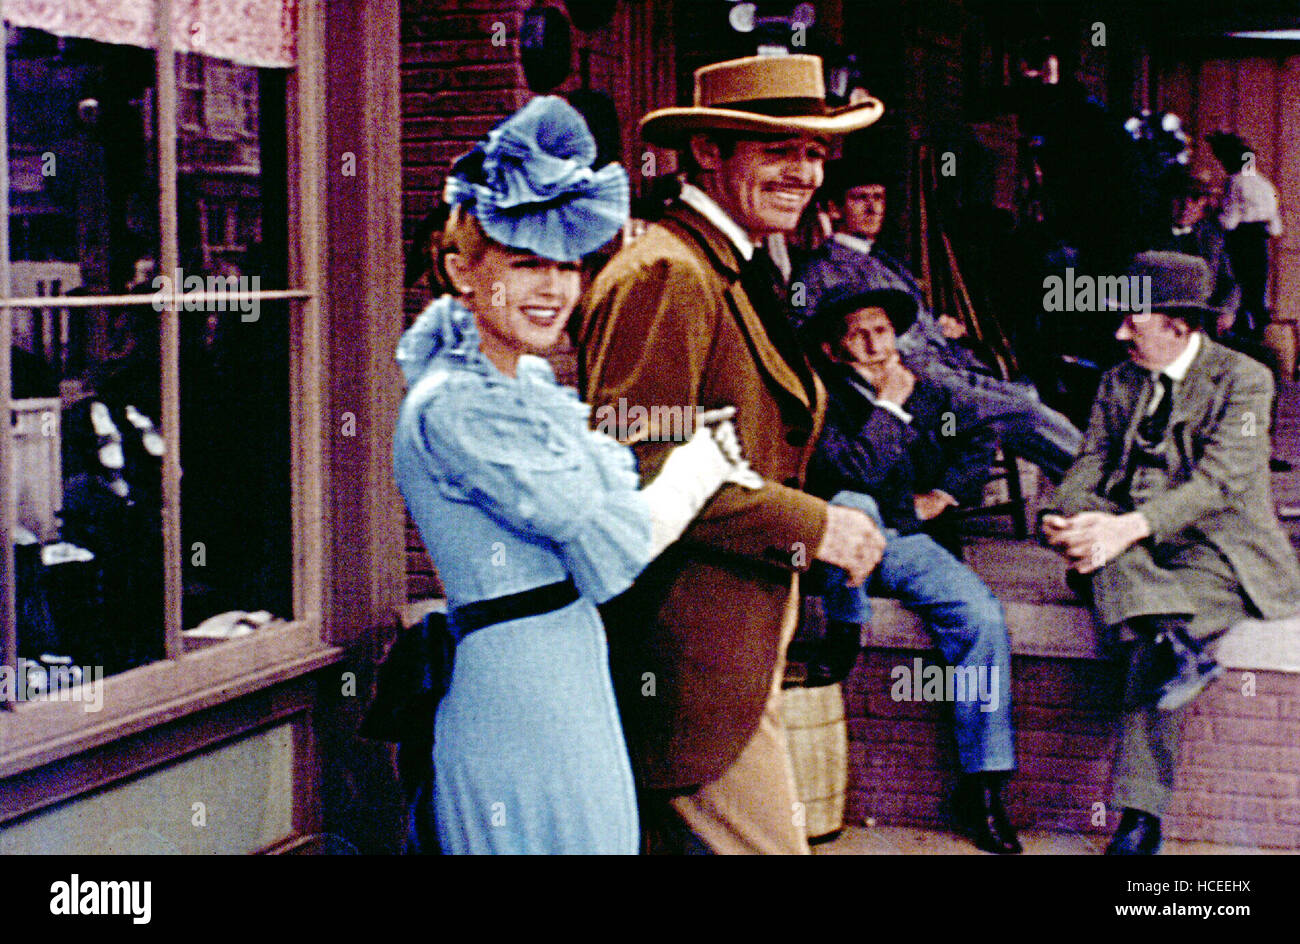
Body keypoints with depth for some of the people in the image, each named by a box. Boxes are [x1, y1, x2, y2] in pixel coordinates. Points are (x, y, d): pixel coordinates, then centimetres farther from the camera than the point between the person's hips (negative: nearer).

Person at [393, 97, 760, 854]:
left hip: (574, 690, 9)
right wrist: (704, 460, -2)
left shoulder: (532, 383, 12)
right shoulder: (456, 407, -17)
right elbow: (614, 544, -17)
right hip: (521, 705, -9)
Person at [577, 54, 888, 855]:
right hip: (688, 660, -11)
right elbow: (633, 469, -24)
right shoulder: (667, 276, -17)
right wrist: (810, 526, -20)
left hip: (736, 651, 11)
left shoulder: (738, 275, 17)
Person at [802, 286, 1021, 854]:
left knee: (984, 617, -19)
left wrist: (941, 494, 7)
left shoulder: (925, 387, 10)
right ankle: (842, 637, -16)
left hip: (904, 542, 4)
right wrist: (888, 406, -19)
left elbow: (978, 444, 22)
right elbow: (854, 470, -22)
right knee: (855, 506, -39)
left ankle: (981, 786, -13)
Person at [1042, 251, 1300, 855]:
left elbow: (1219, 481, -18)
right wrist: (1072, 519, -17)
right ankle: (1181, 644, -53)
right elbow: (1090, 464, 9)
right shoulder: (1119, 381, 16)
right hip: (1132, 543, 5)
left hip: (1217, 548, -5)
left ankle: (1140, 817, -38)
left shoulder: (1244, 379, -5)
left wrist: (1129, 527, -32)